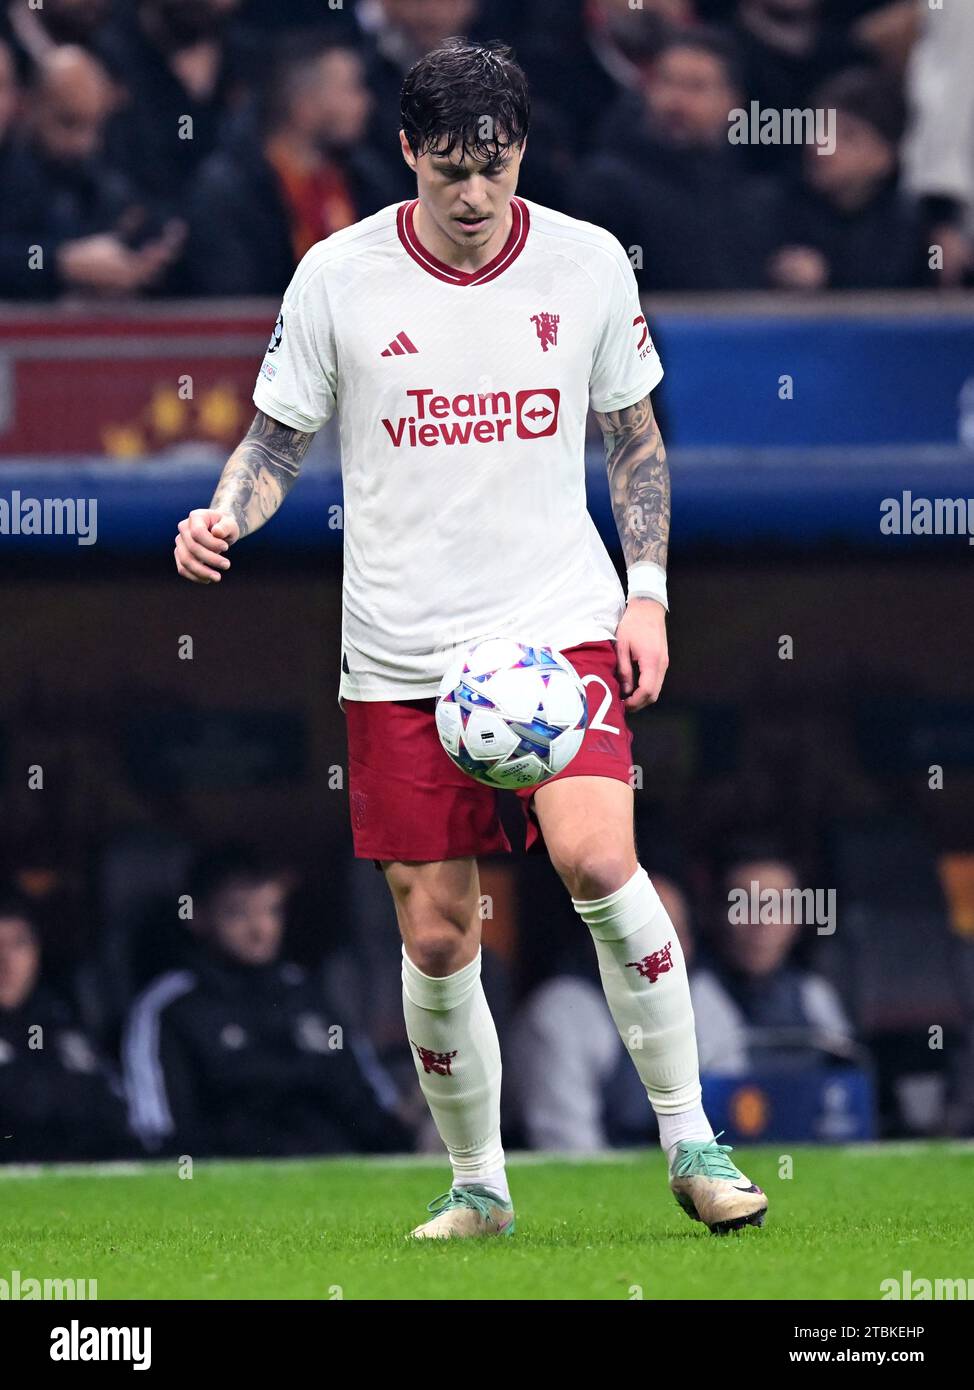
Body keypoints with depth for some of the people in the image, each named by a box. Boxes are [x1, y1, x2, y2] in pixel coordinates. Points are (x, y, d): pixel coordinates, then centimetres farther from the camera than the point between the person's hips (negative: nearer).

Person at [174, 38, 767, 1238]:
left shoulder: (587, 263, 2)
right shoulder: (337, 276, -2)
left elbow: (633, 434, 13)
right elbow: (278, 438, 7)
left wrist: (648, 594, 4)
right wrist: (225, 517, -14)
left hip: (563, 623, -1)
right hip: (399, 655, 1)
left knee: (595, 858, -23)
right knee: (435, 936, 1)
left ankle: (691, 1143, -10)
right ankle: (476, 1185, 22)